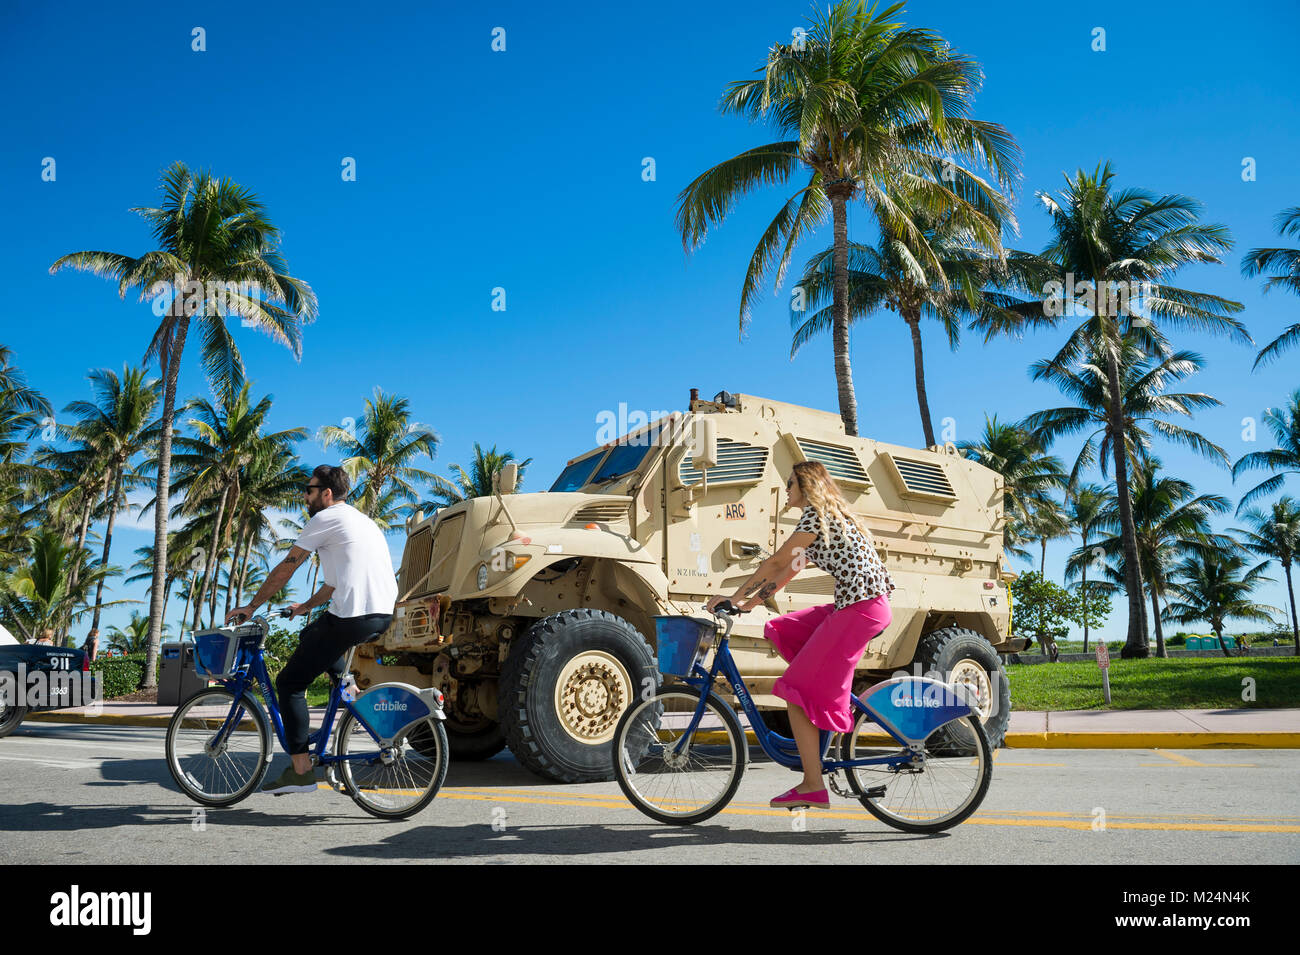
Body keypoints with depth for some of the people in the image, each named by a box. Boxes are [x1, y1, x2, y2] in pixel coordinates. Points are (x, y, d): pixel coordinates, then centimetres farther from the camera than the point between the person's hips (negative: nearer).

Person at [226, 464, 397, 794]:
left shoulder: (326, 519, -1)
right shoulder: (363, 521, 25)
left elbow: (285, 569, 3)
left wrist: (250, 606, 12)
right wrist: (305, 607, 39)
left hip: (353, 617, -9)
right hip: (384, 615, 9)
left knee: (289, 683, 2)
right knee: (311, 633, 34)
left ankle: (301, 771, 0)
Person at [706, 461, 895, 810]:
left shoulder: (816, 514, -7)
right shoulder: (827, 517, 23)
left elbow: (776, 563, -9)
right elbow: (790, 569, 23)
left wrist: (735, 597, -1)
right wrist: (748, 602, 20)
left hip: (861, 608, -10)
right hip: (851, 606, 10)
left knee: (799, 691, -8)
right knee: (783, 631, 13)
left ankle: (813, 786, -7)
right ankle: (837, 702, 13)